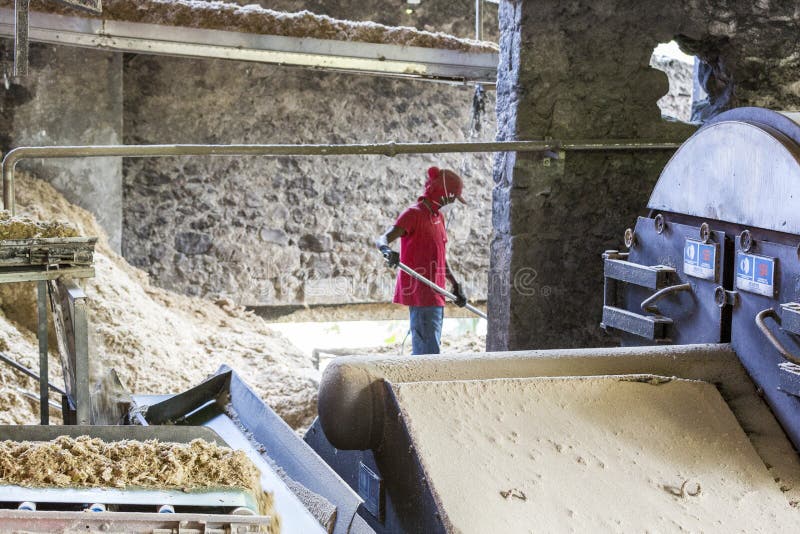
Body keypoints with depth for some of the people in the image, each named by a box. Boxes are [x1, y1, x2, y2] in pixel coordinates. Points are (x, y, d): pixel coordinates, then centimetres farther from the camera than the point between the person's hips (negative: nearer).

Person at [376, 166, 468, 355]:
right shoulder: (414, 214, -9)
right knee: (429, 353, -15)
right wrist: (387, 250, -42)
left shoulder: (438, 217, 17)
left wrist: (455, 285, 19)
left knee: (423, 351, 11)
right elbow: (382, 239, -20)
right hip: (420, 294, -9)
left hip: (435, 294, 9)